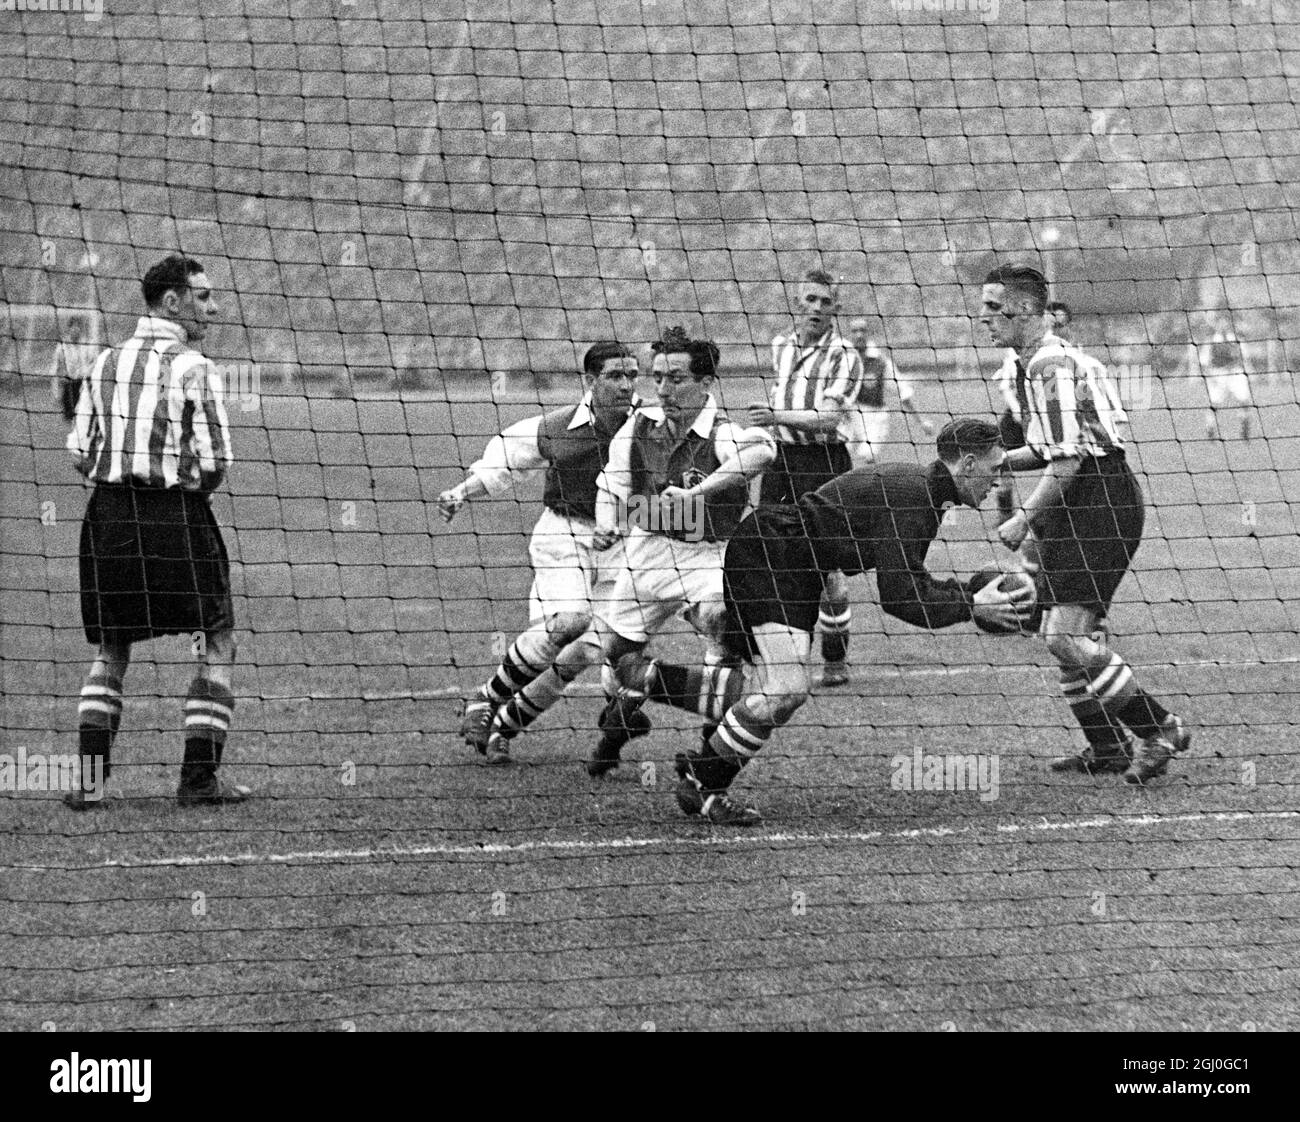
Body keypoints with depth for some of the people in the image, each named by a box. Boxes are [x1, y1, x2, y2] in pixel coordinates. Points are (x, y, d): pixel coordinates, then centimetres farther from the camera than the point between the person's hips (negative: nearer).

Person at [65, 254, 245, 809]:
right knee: (217, 643, 7)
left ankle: (89, 778, 6)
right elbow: (214, 463, -12)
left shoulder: (104, 363, 8)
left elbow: (79, 449, 7)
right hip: (175, 517, -5)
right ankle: (199, 779, 2)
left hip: (109, 514, 5)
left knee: (111, 649, 15)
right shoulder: (194, 369, -9)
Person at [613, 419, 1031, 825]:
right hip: (764, 556, -10)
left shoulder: (924, 490, 9)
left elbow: (906, 580, 15)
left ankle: (651, 678, 19)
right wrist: (972, 606, -23)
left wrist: (972, 592, 4)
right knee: (787, 690, -19)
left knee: (776, 695, 8)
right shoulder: (908, 497, -23)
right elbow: (898, 597, -27)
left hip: (797, 572, 10)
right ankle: (702, 786, -4)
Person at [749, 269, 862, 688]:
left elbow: (828, 418, -18)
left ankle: (835, 660, 7)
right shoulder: (780, 347, 11)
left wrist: (778, 417, -29)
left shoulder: (844, 356, -8)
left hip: (824, 461, -5)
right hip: (780, 457, 5)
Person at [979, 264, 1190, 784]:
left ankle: (1161, 729, -8)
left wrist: (1024, 518, -17)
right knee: (1059, 636, 12)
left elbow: (1069, 460, -21)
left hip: (1102, 504, -10)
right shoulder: (1033, 365, 16)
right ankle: (1109, 750, 21)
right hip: (1073, 512, 10)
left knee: (1067, 636, -16)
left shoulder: (1052, 366, -16)